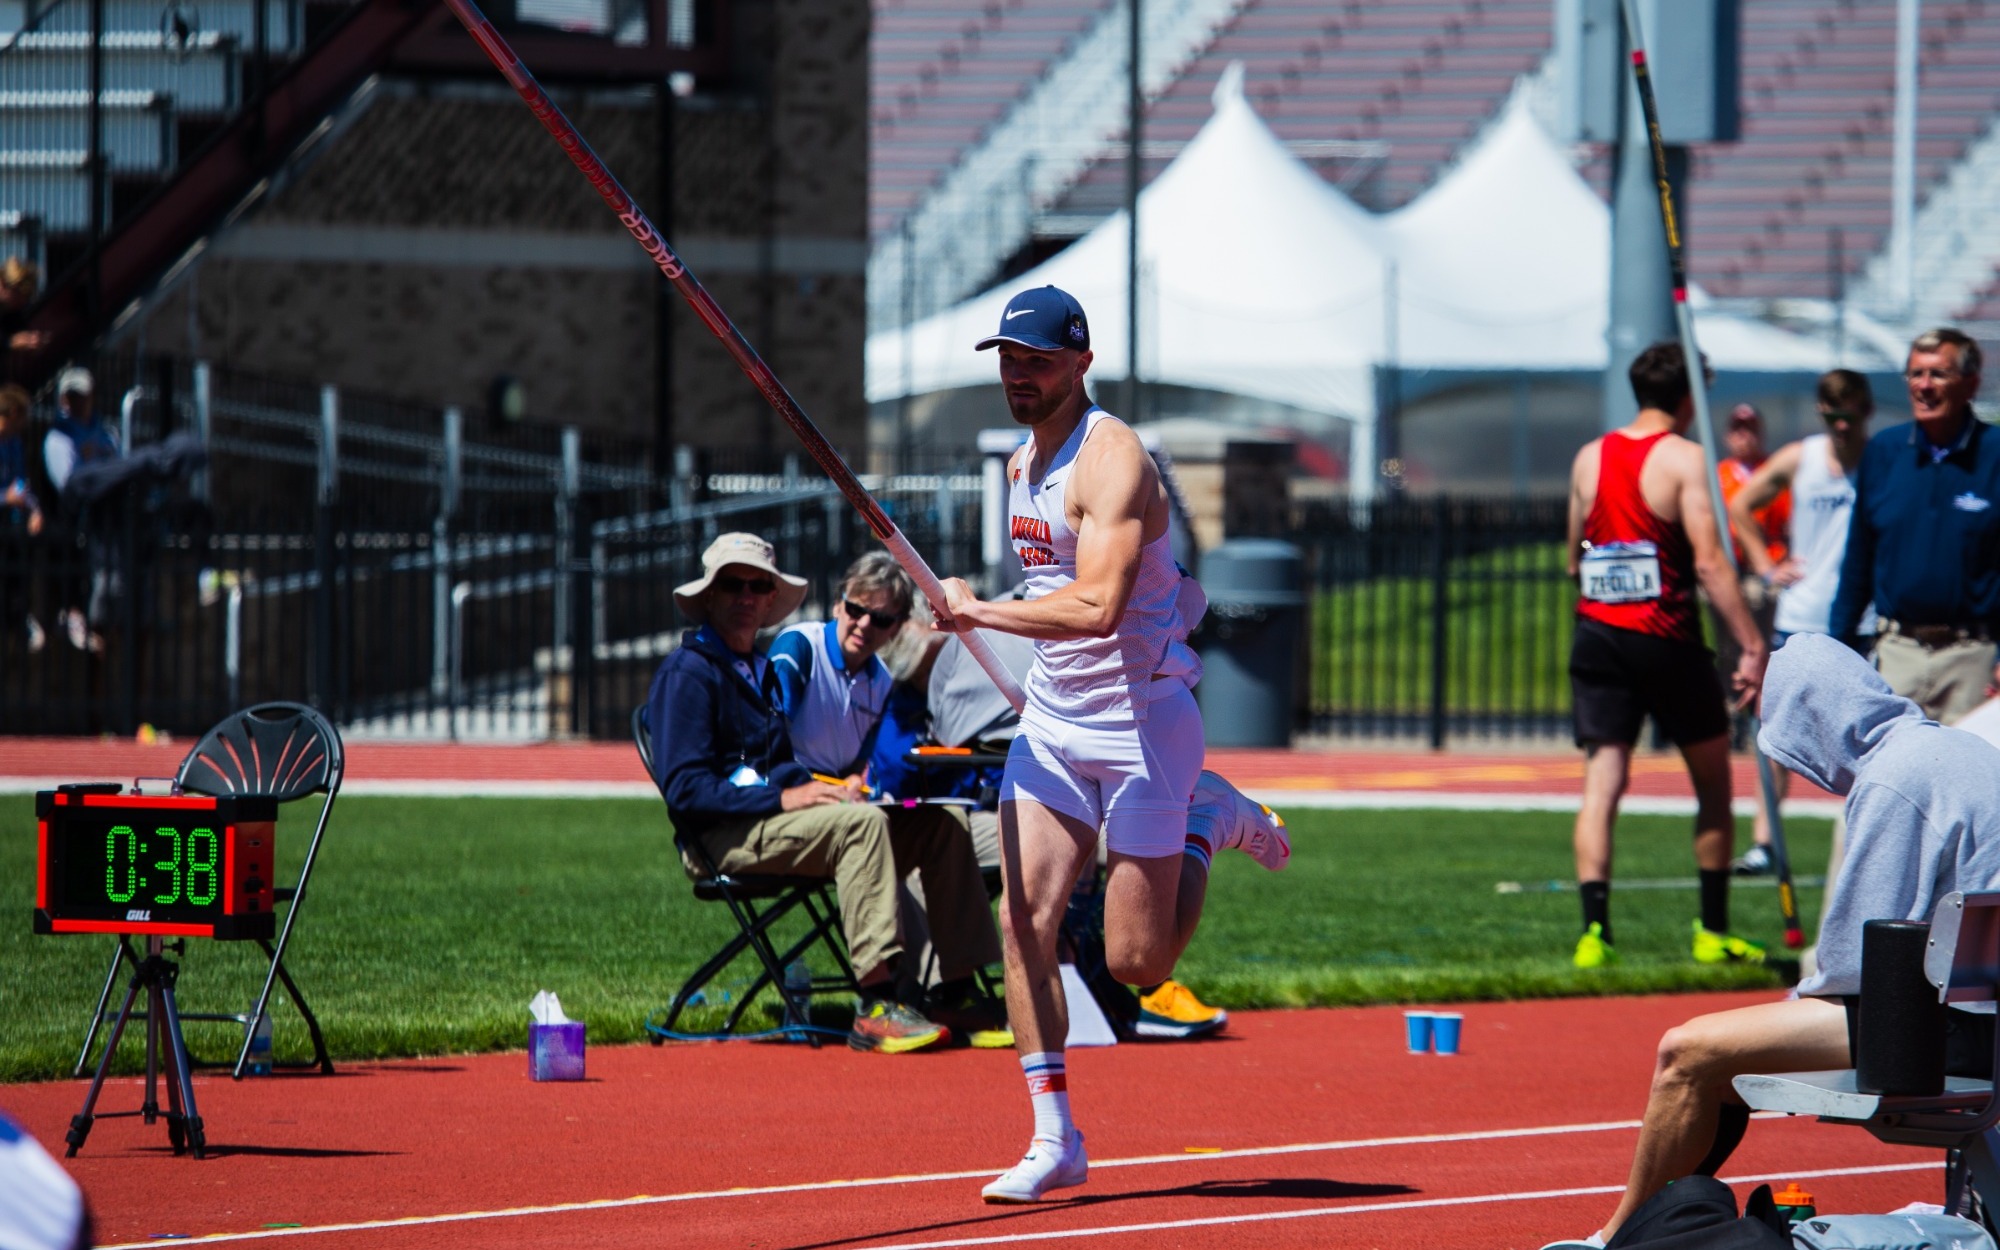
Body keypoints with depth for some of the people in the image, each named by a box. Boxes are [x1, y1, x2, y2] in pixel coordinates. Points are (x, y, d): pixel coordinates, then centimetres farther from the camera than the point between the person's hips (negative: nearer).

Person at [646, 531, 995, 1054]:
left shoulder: (761, 671, 24)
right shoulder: (688, 671, -4)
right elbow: (684, 789, -14)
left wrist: (826, 788, 2)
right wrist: (783, 797, -19)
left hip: (776, 822, 9)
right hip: (725, 838, -9)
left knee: (941, 822, -3)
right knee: (861, 821, -33)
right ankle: (876, 1007, -40)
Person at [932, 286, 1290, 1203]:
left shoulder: (1111, 460, -18)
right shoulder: (1022, 464, 10)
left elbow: (1098, 608, -31)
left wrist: (978, 611, -25)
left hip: (1140, 724, -7)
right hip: (1052, 723, 7)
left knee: (1137, 964, -4)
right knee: (1025, 919, -8)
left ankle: (1204, 836, 25)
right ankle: (1054, 1138, -3)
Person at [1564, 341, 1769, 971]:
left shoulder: (1588, 459, 8)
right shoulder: (1683, 459, -9)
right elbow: (1708, 562, -17)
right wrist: (1752, 645, -18)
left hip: (1597, 636, 4)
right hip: (1667, 642, -4)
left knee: (1601, 784, 0)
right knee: (1713, 783, 13)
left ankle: (1594, 930, -14)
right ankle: (1713, 931, 15)